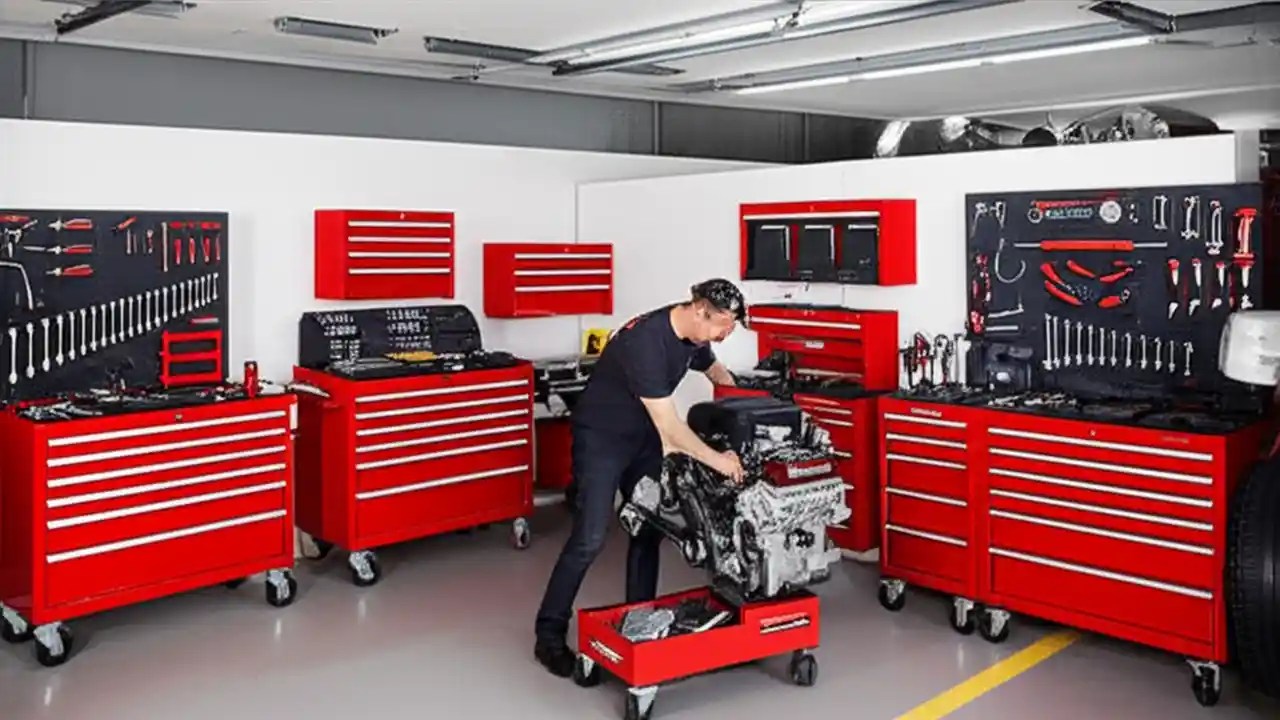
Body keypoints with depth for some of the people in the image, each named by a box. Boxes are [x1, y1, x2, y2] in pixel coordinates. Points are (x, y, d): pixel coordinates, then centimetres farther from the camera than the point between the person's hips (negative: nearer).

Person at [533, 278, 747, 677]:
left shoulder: (693, 335, -5)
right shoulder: (646, 341, -32)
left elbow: (716, 372, 18)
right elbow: (668, 425, -31)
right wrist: (715, 459, -27)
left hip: (645, 435, 8)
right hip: (601, 436, -8)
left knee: (648, 531, 8)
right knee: (590, 539, -11)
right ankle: (549, 633, 0)